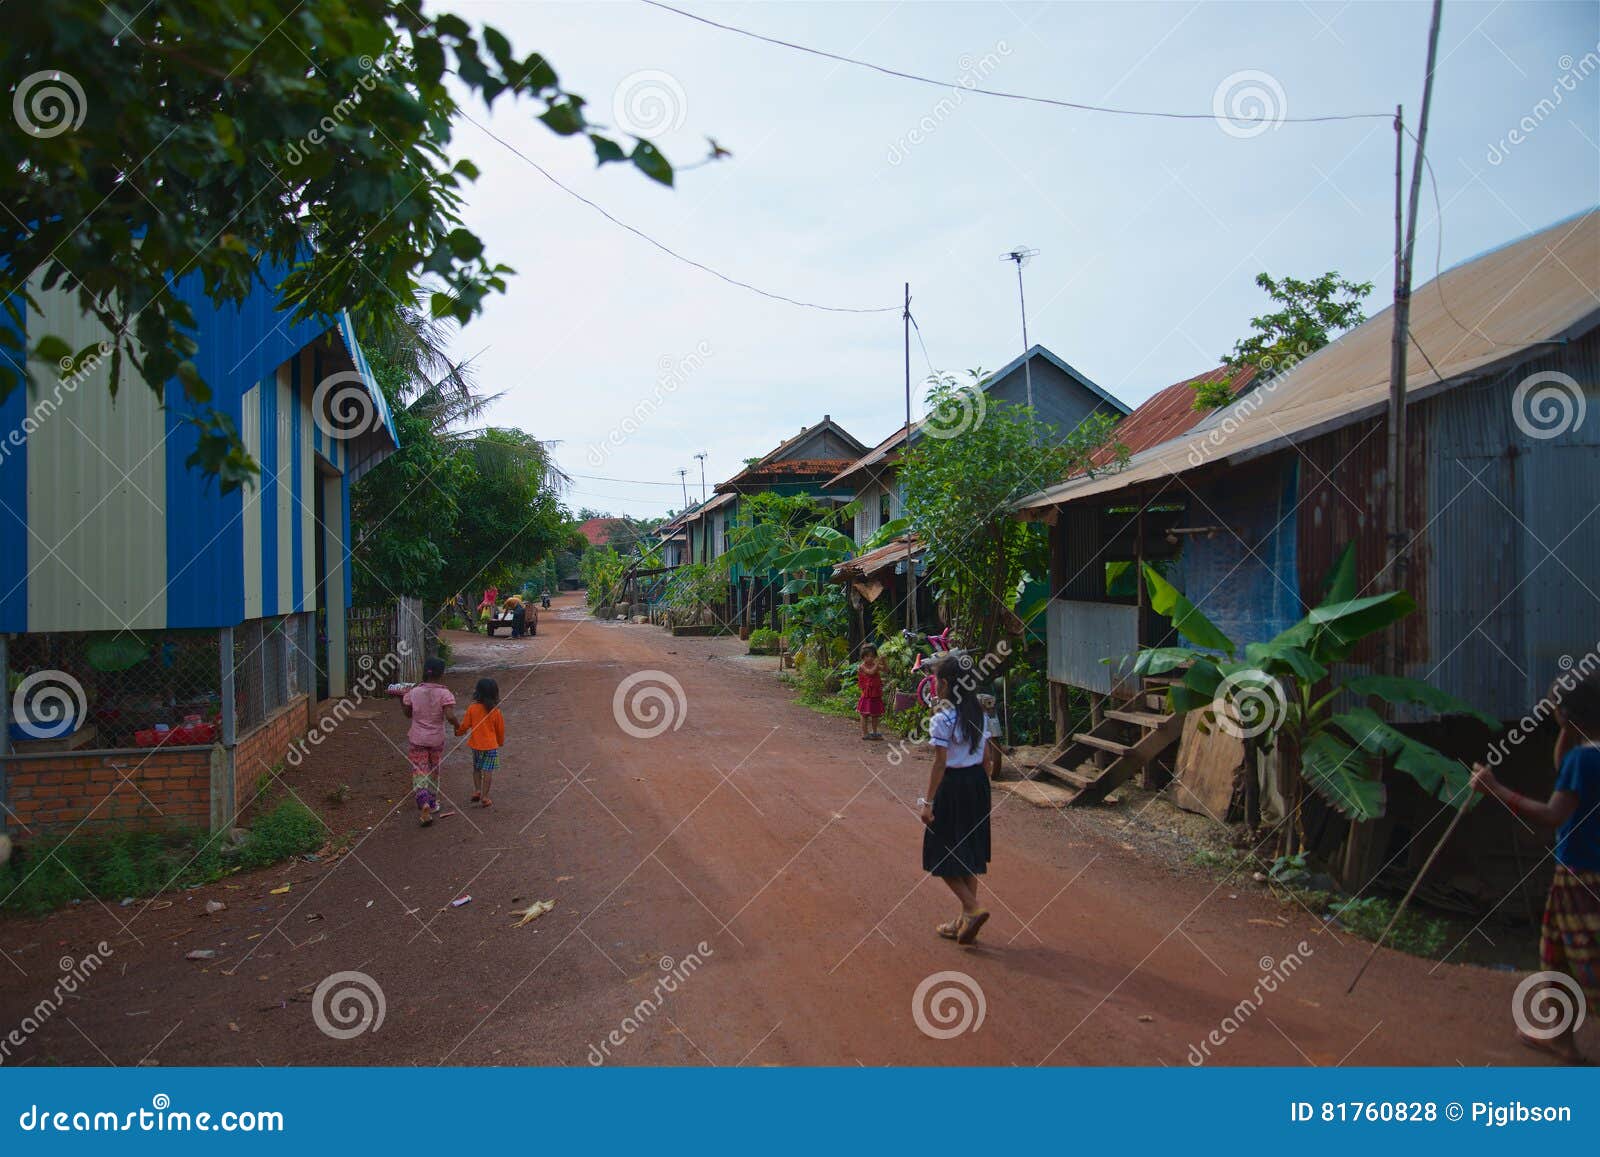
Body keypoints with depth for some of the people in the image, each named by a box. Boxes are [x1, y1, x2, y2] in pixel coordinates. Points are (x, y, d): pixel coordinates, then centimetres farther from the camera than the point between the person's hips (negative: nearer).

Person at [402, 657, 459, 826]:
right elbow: (450, 717, -25)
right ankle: (432, 804, 33)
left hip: (417, 739, 1)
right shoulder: (445, 694, -15)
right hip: (437, 740, -1)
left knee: (419, 773, 3)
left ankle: (424, 806, -17)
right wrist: (458, 725, -5)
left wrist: (401, 700, 22)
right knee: (434, 772, 20)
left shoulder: (413, 692, -6)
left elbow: (408, 714, 8)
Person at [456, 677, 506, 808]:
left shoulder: (472, 708, -9)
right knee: (488, 771, 4)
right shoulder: (495, 711, -9)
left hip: (475, 745, 2)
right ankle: (484, 797, 5)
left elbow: (464, 725, 0)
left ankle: (477, 790, 18)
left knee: (476, 769, 22)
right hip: (491, 745, -2)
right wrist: (501, 742, 19)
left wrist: (458, 731, 23)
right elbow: (500, 729, 1)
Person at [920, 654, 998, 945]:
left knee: (942, 854, 6)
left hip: (952, 786, -7)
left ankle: (973, 908, -6)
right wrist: (981, 788, 19)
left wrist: (928, 802, -12)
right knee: (968, 853, 15)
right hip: (977, 782, 7)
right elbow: (986, 758, 8)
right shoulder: (979, 714, 4)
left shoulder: (942, 719, -16)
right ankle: (965, 920, 21)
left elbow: (940, 764, -17)